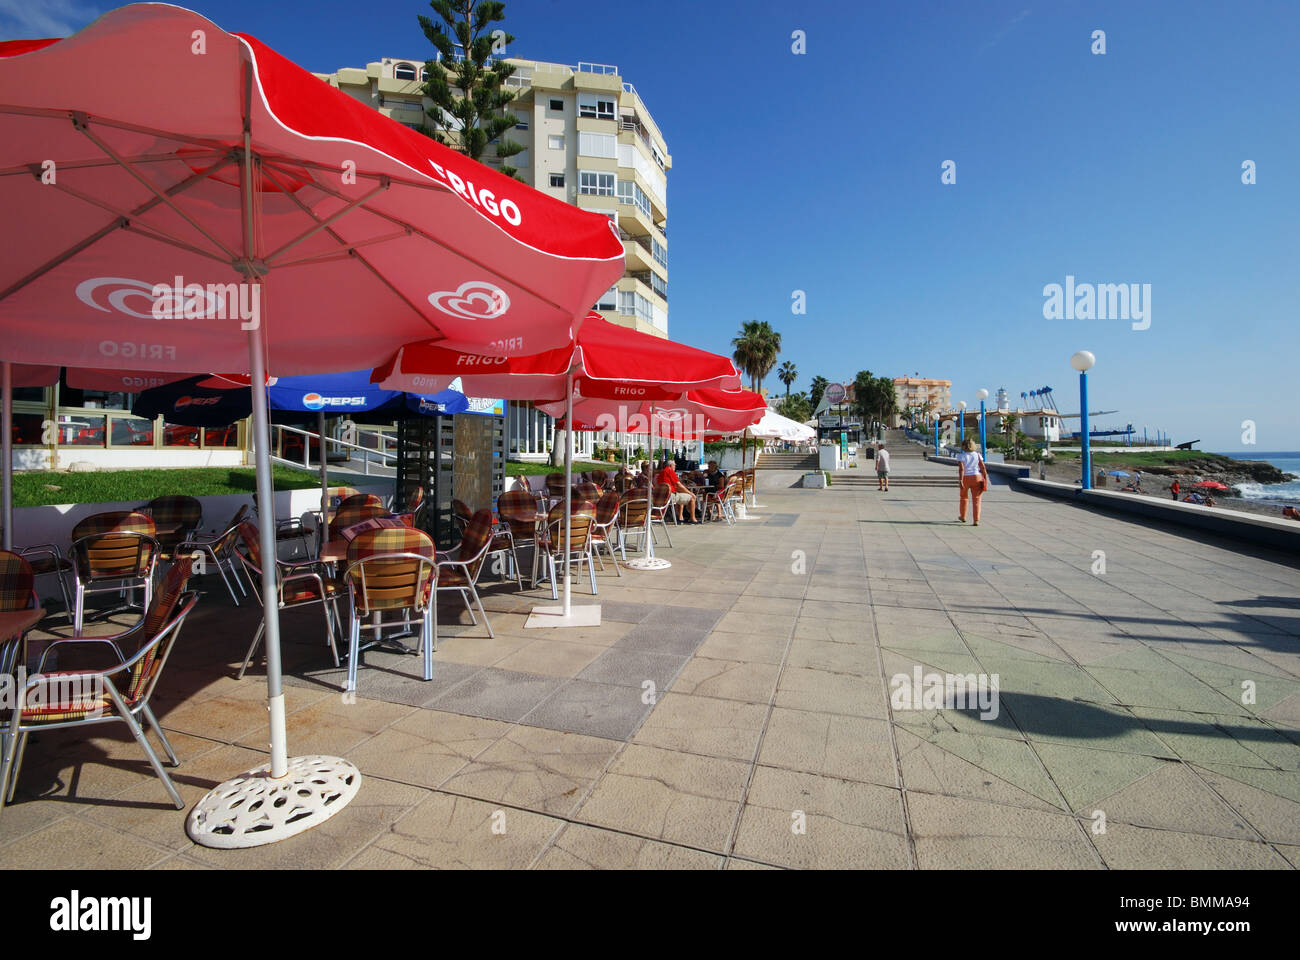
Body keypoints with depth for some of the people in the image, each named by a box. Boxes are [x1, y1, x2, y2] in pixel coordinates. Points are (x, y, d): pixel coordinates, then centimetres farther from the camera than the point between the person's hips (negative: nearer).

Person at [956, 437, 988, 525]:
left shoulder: (961, 456, -5)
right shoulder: (977, 455, 3)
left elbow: (961, 469, -16)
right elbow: (983, 468, -1)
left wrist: (960, 480, -19)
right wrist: (985, 479, 5)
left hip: (965, 478, -1)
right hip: (976, 477, 1)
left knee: (963, 497, 20)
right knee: (976, 499, 2)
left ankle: (962, 517, 35)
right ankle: (976, 520, -7)